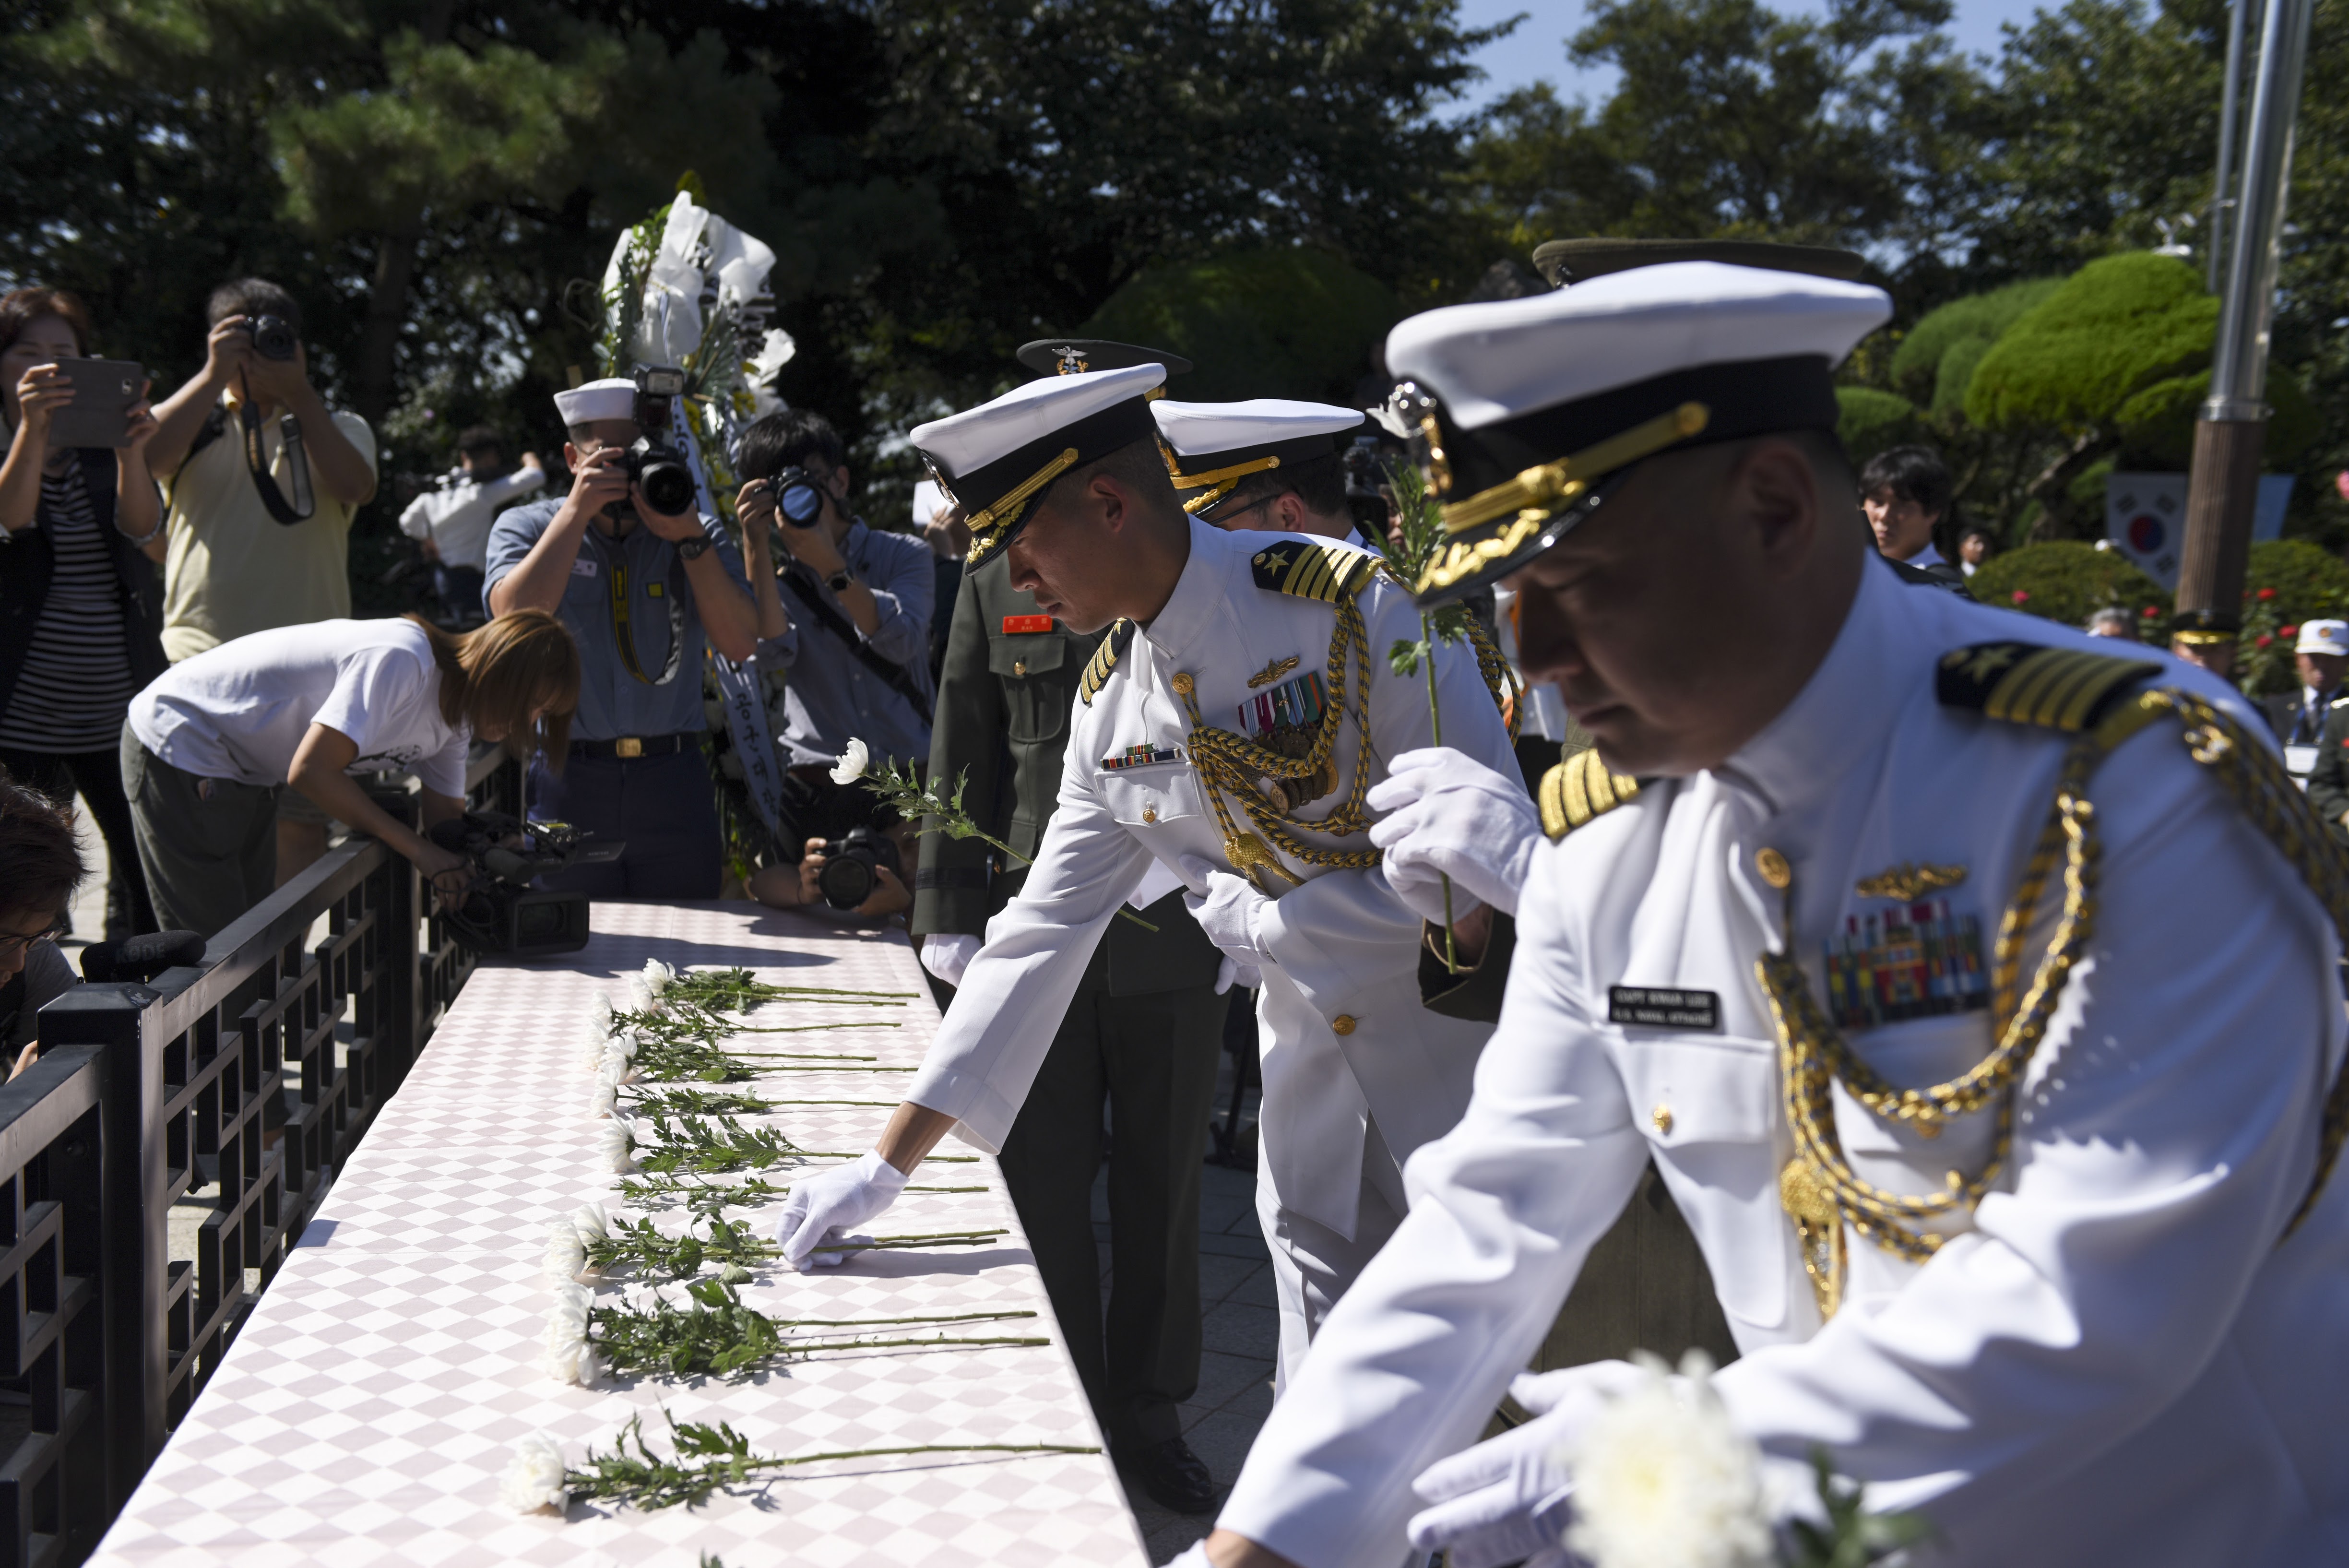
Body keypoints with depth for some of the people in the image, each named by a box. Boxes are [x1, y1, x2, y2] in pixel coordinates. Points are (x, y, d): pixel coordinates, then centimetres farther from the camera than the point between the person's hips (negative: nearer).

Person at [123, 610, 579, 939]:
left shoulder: (456, 710, 0)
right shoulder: (402, 661, -29)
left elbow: (447, 819, 3)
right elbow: (310, 771, -30)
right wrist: (418, 849, -25)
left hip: (244, 772, 9)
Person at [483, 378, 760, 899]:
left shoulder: (698, 534, 9)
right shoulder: (525, 527, 6)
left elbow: (740, 643, -5)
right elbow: (515, 618, -15)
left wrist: (690, 541, -14)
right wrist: (577, 509, -15)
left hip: (674, 783, 1)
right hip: (568, 781, -1)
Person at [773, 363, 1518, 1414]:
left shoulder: (1354, 606, -17)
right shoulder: (1110, 707, 3)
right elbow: (1038, 933, 8)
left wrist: (1259, 925, -14)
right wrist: (887, 1166, 7)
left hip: (1462, 1043, -5)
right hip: (1316, 1074, 5)